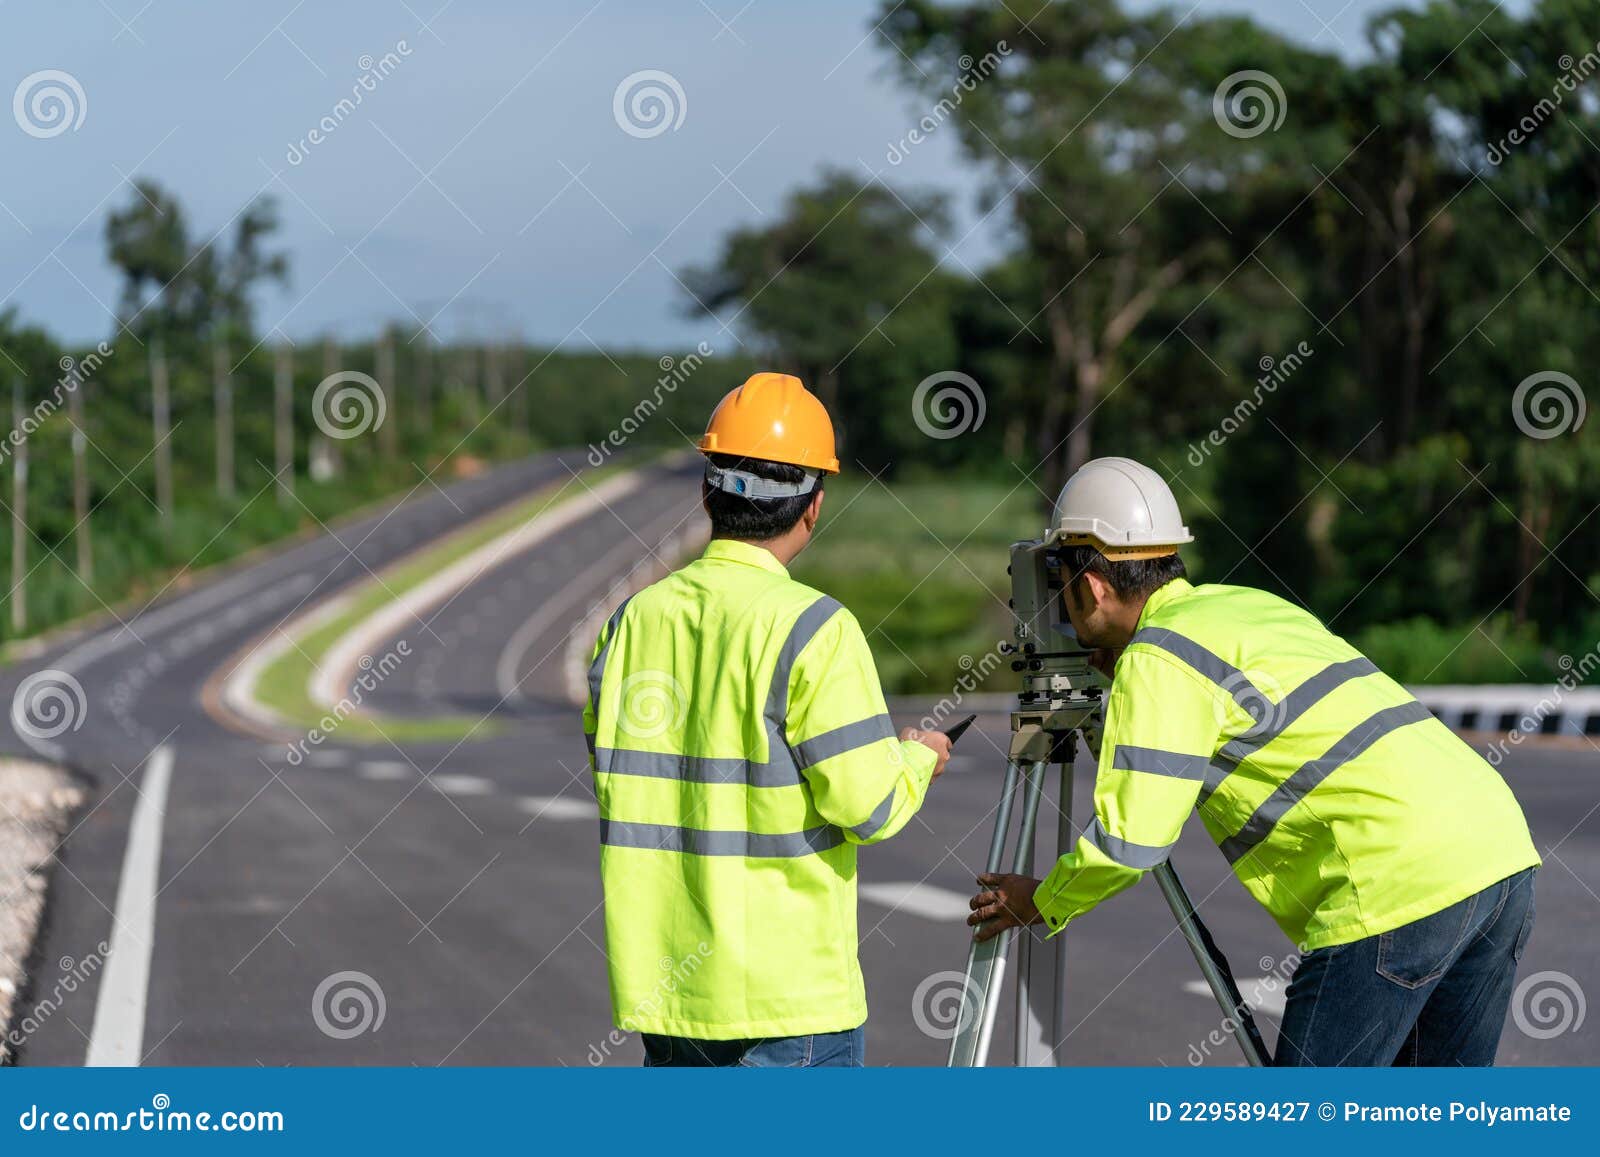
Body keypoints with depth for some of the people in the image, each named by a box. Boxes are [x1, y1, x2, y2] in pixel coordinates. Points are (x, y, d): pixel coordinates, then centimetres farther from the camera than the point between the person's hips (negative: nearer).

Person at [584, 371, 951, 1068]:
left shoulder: (635, 619, 4)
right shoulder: (811, 628, -13)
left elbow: (617, 787, 10)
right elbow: (869, 807, -15)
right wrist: (916, 759, 7)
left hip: (659, 985, 6)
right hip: (788, 997, -6)